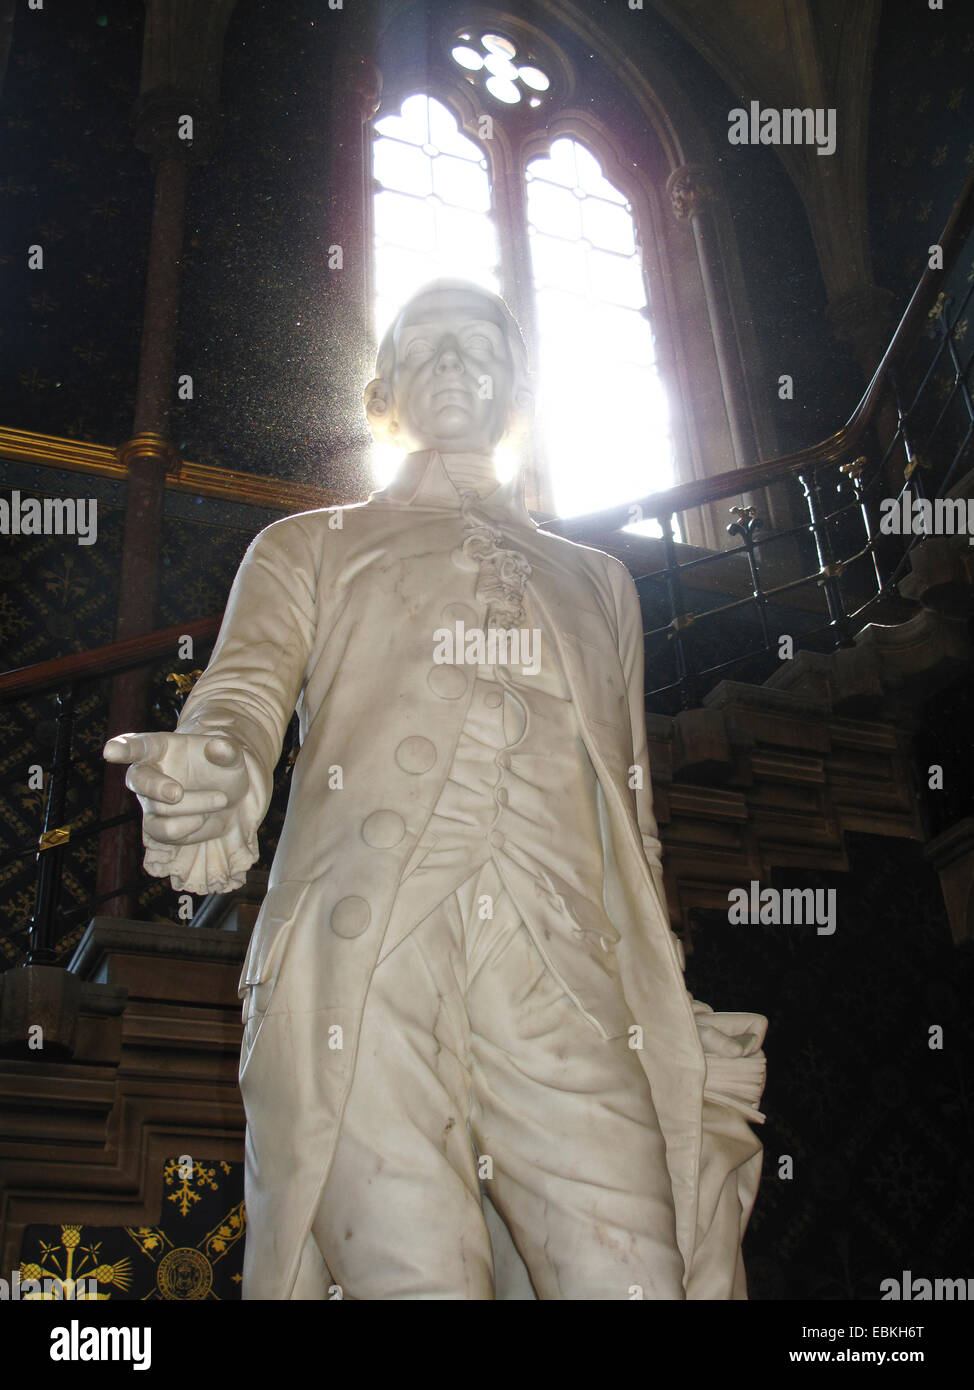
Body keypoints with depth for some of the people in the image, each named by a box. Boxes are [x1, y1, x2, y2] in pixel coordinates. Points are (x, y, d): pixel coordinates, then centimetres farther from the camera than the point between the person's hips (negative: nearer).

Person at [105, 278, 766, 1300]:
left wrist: (679, 1018, 16)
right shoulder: (306, 549, 24)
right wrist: (215, 766, -22)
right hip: (366, 975, -2)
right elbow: (246, 686, 3)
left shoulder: (597, 583, 31)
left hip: (573, 987, 2)